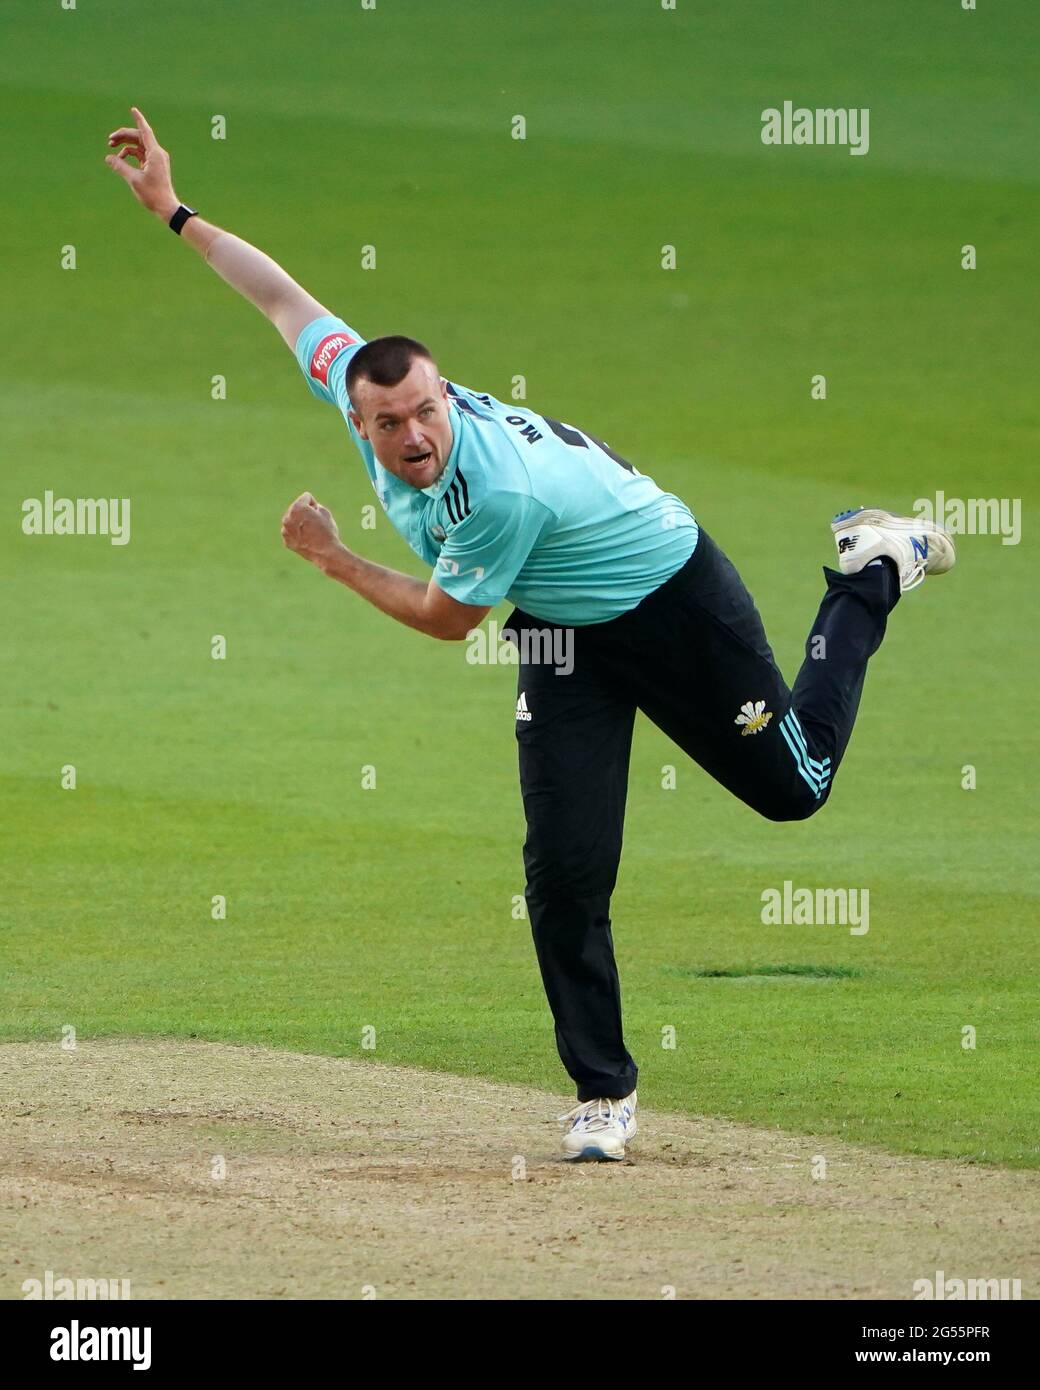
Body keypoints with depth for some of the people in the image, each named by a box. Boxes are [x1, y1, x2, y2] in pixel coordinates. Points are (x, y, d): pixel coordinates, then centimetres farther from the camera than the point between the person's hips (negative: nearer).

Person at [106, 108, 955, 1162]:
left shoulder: (501, 489, -39)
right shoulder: (353, 381, -20)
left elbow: (446, 618, -21)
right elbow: (281, 293, -3)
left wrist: (333, 561, -13)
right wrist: (174, 211, -3)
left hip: (676, 596, -5)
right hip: (563, 637, 5)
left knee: (794, 787, 9)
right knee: (564, 868, -8)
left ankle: (875, 569, 30)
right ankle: (604, 1093, 3)